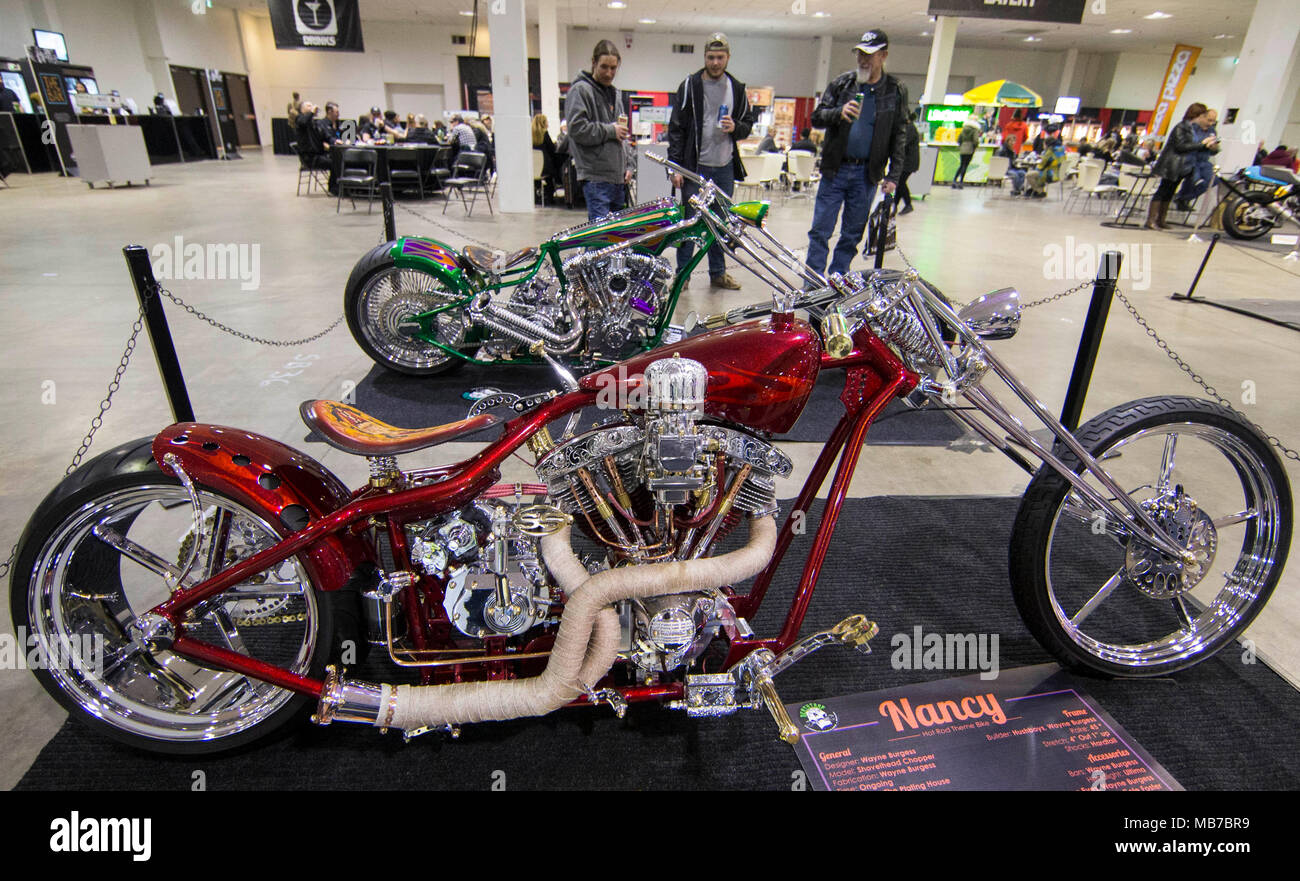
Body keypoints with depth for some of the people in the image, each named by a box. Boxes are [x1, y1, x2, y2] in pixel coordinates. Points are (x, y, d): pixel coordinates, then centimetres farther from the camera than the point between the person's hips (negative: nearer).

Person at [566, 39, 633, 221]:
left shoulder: (615, 93, 22)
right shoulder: (580, 90, -5)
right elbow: (577, 129, -17)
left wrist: (626, 166, 15)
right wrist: (610, 130, -12)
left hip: (617, 177, 8)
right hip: (595, 177, -8)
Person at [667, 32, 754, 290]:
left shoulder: (737, 88, 10)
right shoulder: (690, 86, 0)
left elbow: (748, 123, 17)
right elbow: (676, 128, -3)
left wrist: (735, 128, -7)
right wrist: (675, 167, -10)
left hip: (725, 167, 4)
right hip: (695, 167, -4)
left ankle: (718, 273, 20)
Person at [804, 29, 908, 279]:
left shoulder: (896, 92, 5)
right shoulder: (841, 83, 5)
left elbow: (899, 137, 7)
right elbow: (816, 117, 3)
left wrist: (893, 175, -1)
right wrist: (839, 113, -18)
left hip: (867, 174, 0)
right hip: (835, 169, 0)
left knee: (852, 234, 5)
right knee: (820, 230, -4)